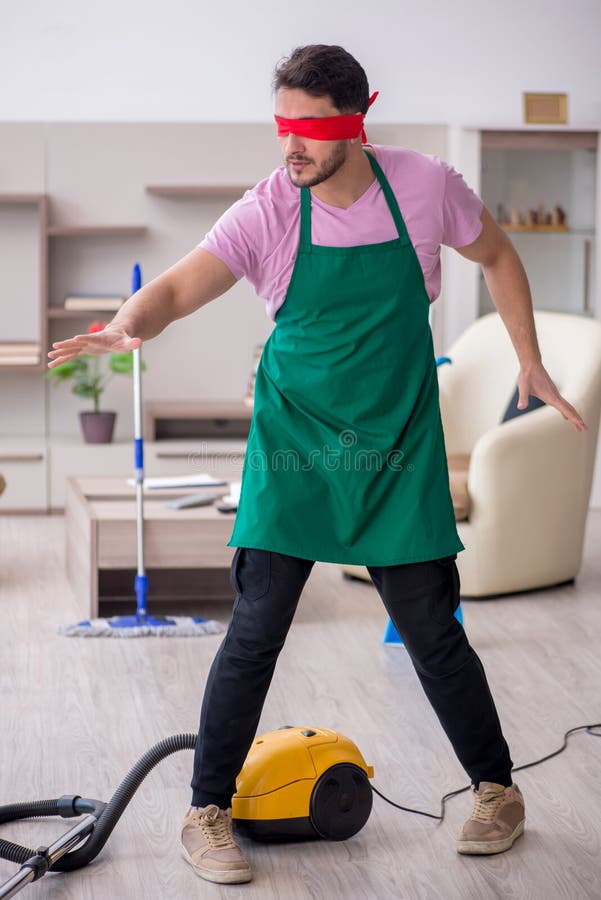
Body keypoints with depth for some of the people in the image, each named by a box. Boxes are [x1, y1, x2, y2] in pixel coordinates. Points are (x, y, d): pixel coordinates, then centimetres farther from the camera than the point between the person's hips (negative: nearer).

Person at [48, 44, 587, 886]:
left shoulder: (424, 185, -10)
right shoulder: (268, 211, -14)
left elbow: (497, 256, 9)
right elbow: (178, 288, -27)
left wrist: (531, 365, 7)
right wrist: (126, 324, -49)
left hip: (399, 449, 1)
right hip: (294, 441, -1)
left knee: (432, 631, 4)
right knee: (257, 627, -7)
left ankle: (498, 791, 25)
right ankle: (208, 812, 7)